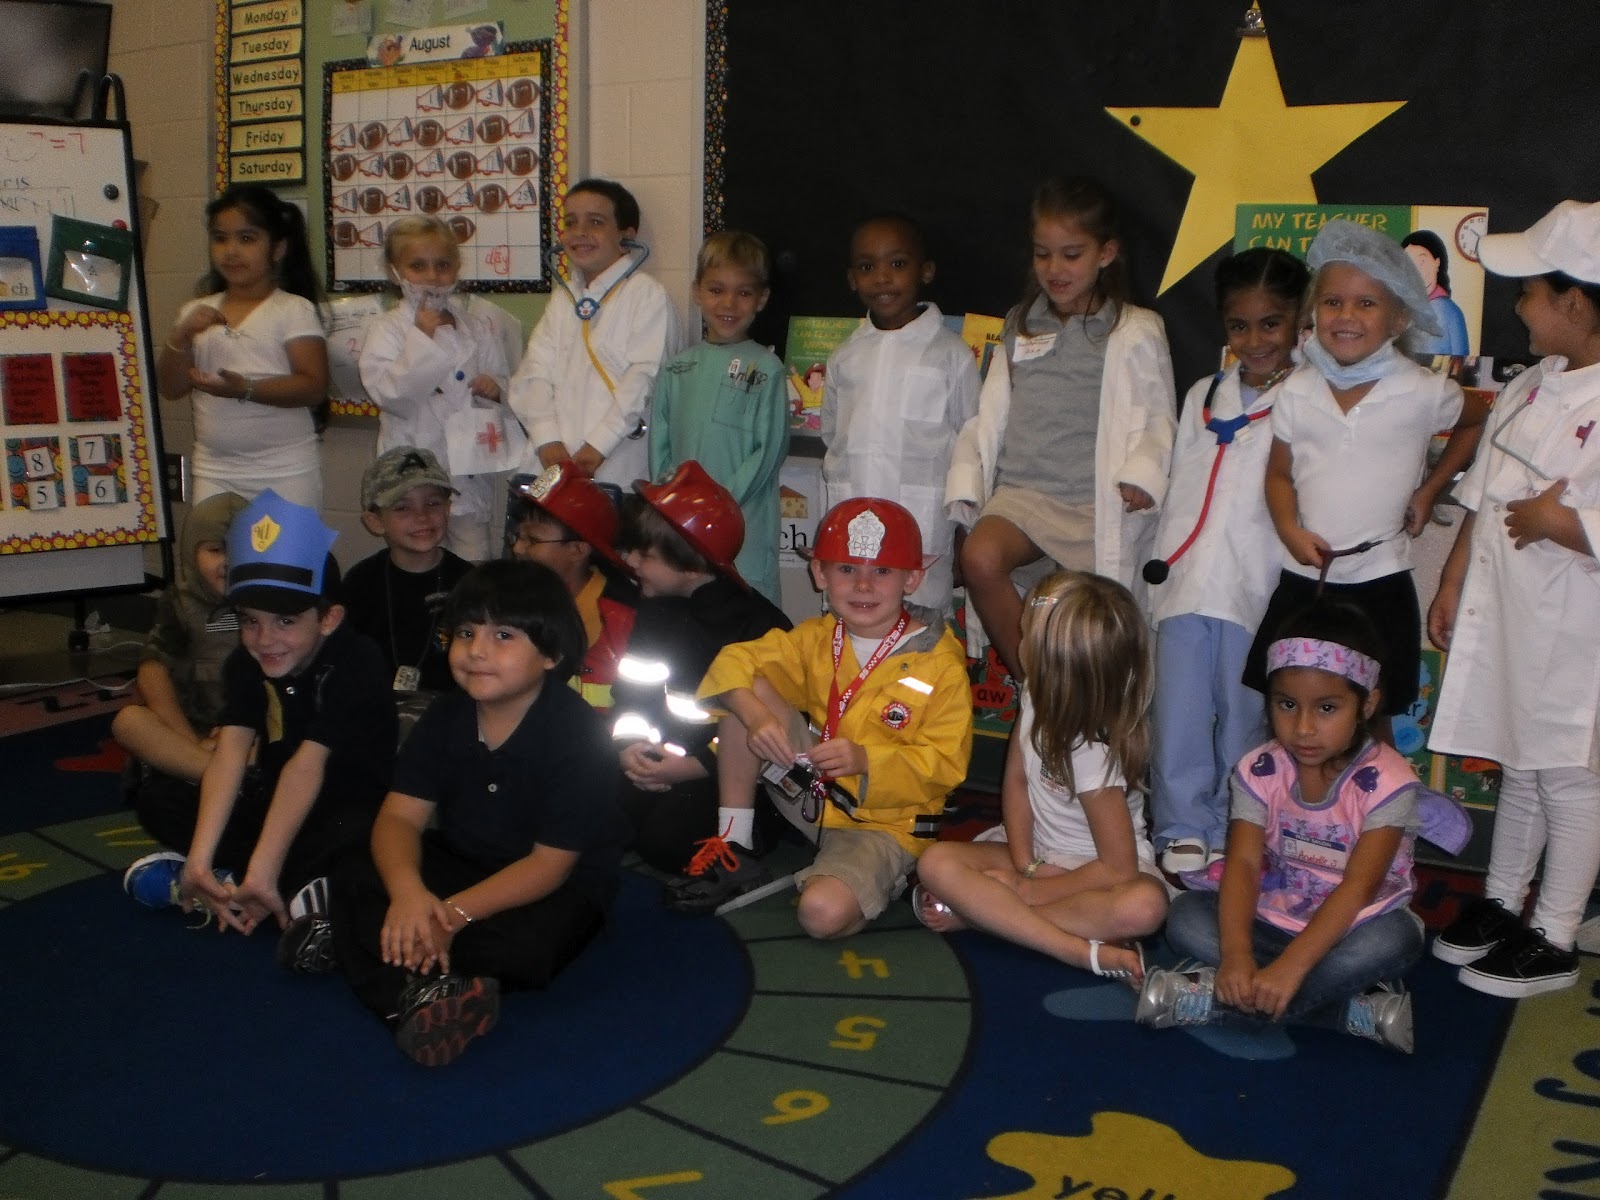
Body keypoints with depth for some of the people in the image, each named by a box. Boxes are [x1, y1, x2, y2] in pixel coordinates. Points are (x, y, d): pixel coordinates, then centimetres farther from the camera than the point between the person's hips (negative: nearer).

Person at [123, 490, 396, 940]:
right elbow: (230, 751, -19)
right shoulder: (245, 664, -5)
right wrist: (199, 857, -31)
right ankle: (298, 888, -20)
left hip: (352, 807, -7)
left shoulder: (356, 664, -23)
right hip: (273, 801, 7)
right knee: (158, 801, -8)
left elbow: (307, 765, -33)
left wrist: (262, 870, -39)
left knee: (358, 836, -39)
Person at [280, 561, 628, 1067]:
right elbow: (399, 817, -12)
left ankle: (352, 943, -24)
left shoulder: (578, 735, -22)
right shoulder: (446, 716, -5)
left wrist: (454, 913, -34)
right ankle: (426, 990, -36)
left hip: (558, 886, -5)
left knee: (523, 948, -35)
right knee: (356, 882, -17)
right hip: (457, 862, 5)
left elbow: (550, 864, -22)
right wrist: (407, 891, -35)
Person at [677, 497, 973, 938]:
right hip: (811, 793, 5)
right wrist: (757, 717, -28)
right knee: (749, 690, -14)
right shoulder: (816, 639, 0)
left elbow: (944, 765, -16)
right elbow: (734, 664, -8)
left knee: (823, 914, -33)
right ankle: (735, 851, -7)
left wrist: (865, 760, -31)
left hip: (883, 823, -5)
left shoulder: (940, 666, -15)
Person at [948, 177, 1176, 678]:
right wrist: (967, 480, 3)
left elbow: (1155, 417, 1)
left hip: (1100, 502, -2)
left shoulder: (1135, 332, 5)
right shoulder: (1022, 325, 17)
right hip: (1023, 490, 2)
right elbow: (992, 412, 15)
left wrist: (1141, 472, -18)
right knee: (980, 557, -27)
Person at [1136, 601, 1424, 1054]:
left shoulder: (1386, 780, -18)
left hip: (1352, 929, -3)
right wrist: (1236, 955, -38)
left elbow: (1359, 886, -27)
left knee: (1392, 939, -36)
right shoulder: (1259, 771, -8)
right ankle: (1354, 1009, -25)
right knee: (1186, 916, -20)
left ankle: (1213, 999, -32)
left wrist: (1290, 966, -40)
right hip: (1274, 921, 4)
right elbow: (1243, 864, -19)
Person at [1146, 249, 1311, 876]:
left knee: (1243, 719, 4)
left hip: (1258, 590, -3)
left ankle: (1228, 840, 17)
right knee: (1178, 717, 3)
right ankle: (1183, 833, 15)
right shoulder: (1204, 395, 16)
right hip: (1185, 585, 4)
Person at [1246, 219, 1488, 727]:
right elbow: (1279, 474, 5)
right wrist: (1290, 531, -11)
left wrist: (1430, 487, 4)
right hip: (1302, 580, 2)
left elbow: (1476, 423, 12)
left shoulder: (1424, 392, -7)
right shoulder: (1296, 391, -2)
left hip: (1380, 584, -2)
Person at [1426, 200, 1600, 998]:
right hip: (1507, 615, 8)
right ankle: (1500, 902, 36)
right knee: (1517, 765, 20)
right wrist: (1452, 584, 15)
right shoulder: (1531, 388, 6)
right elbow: (1484, 494, 13)